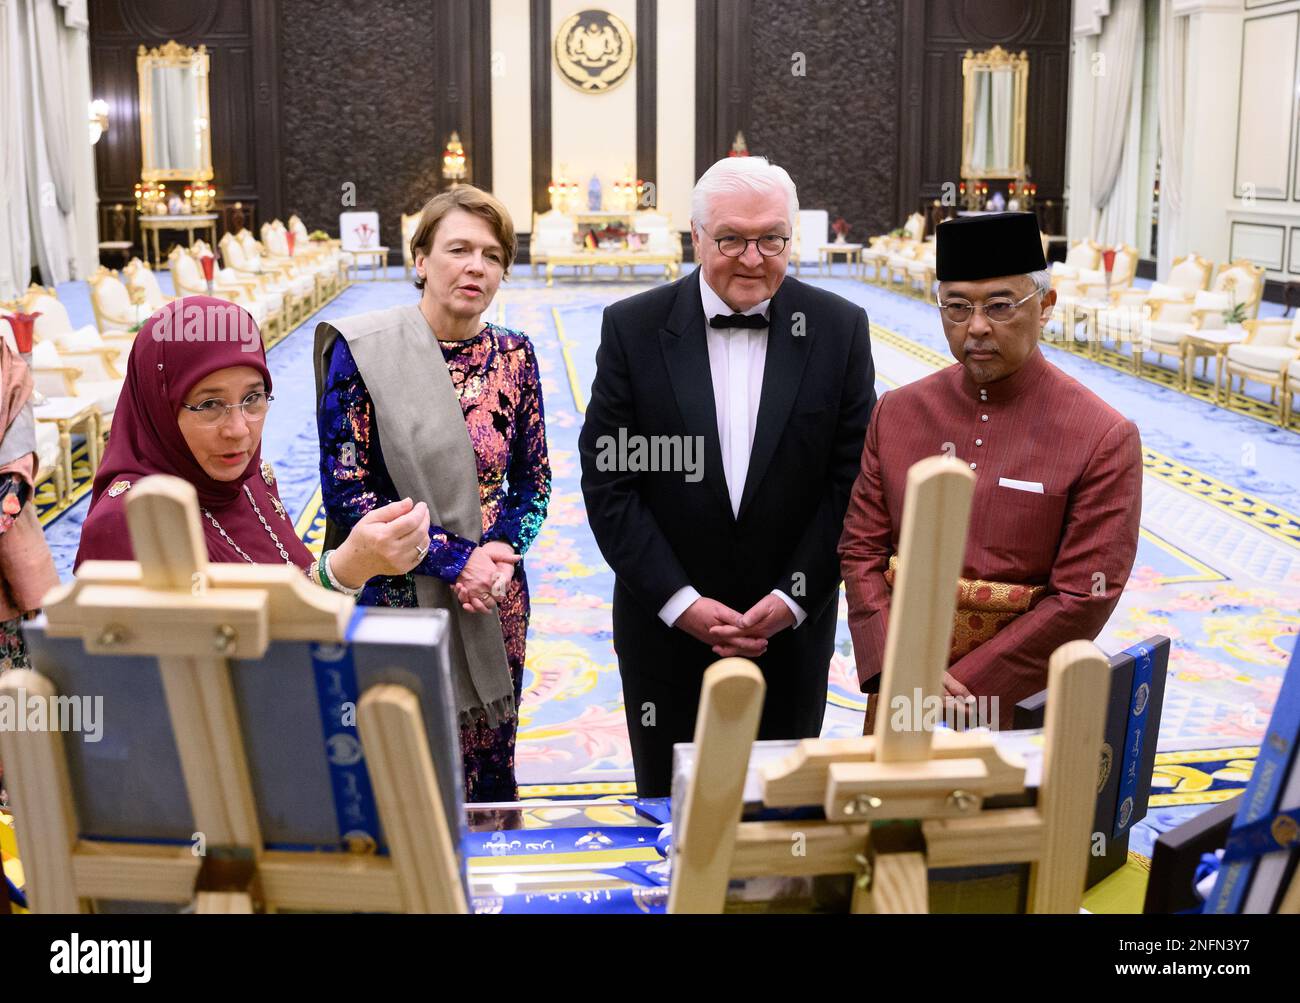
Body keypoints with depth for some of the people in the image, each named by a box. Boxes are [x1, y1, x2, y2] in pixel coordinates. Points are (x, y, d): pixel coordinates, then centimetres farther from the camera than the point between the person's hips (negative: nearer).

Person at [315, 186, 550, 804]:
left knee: (491, 777, 14)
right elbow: (346, 492, -11)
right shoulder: (361, 350, -10)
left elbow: (533, 480, 8)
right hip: (398, 601, -3)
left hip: (494, 605, 4)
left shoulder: (512, 354, 2)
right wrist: (456, 559, -17)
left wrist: (500, 556, -11)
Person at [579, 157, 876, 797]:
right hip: (664, 627, 0)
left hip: (793, 627, 1)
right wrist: (681, 602, -12)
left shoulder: (839, 329, -3)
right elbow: (608, 481, -7)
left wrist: (792, 599, -10)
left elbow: (852, 479, -3)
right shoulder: (633, 328, -5)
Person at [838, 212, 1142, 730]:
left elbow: (1083, 599, -14)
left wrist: (962, 687, -17)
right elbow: (861, 551, 1)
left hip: (1021, 699, -3)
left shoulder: (1105, 439, -11)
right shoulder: (896, 413, 1)